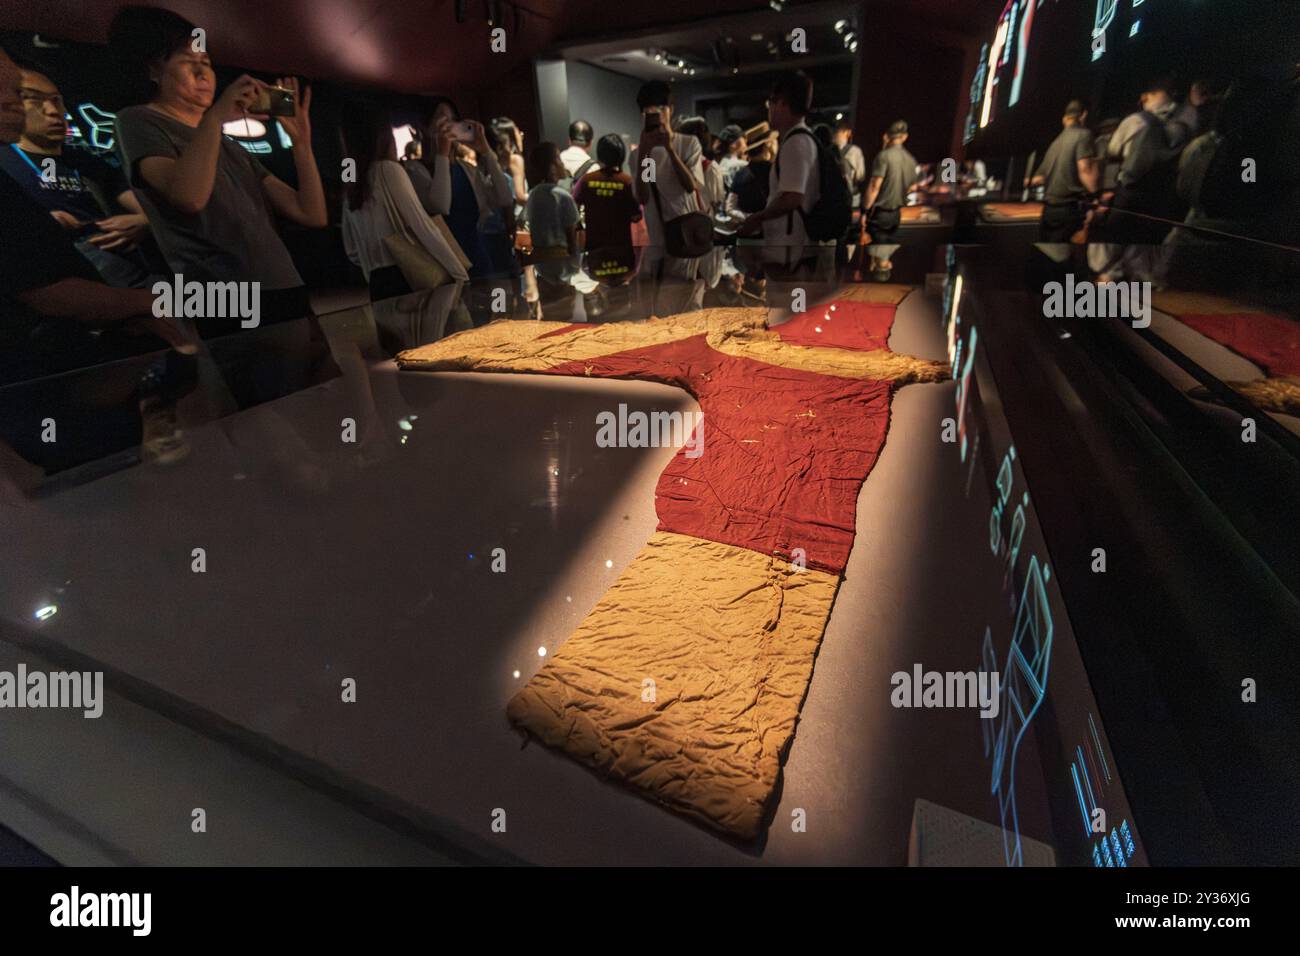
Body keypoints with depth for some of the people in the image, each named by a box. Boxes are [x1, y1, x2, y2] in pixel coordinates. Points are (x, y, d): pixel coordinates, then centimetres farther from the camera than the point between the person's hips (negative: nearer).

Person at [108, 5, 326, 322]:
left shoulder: (232, 148, 28)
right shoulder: (138, 121, 10)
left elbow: (313, 215, 15)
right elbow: (190, 196, -14)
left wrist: (300, 140, 10)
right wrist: (216, 115, -7)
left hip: (286, 293, 6)